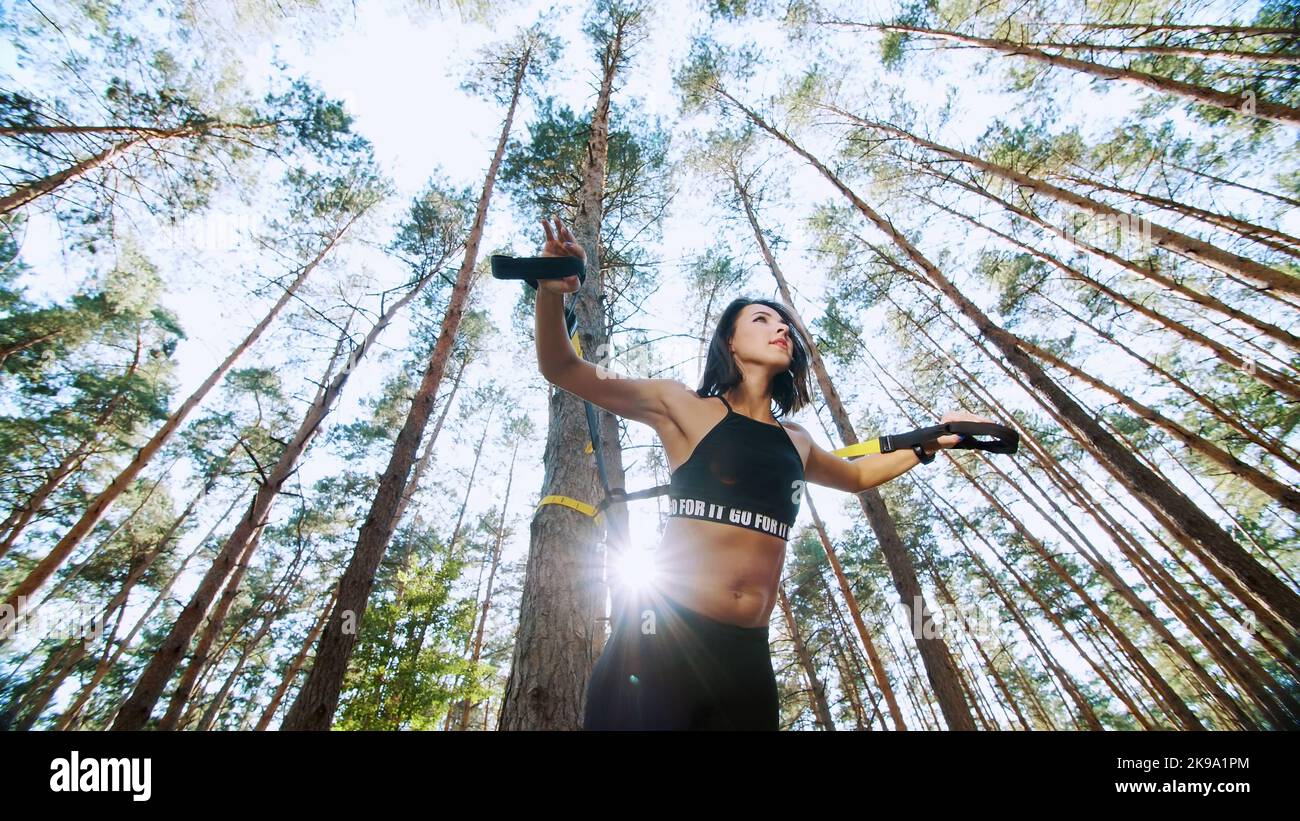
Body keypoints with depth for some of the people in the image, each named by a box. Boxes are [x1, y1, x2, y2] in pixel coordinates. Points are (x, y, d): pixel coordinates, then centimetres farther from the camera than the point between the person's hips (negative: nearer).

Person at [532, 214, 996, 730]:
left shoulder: (795, 441, 13)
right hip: (664, 634, -5)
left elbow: (855, 475, 35)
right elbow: (564, 371, -2)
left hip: (747, 652, 6)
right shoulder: (685, 408, -1)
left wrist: (929, 444, 23)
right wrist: (552, 293, -19)